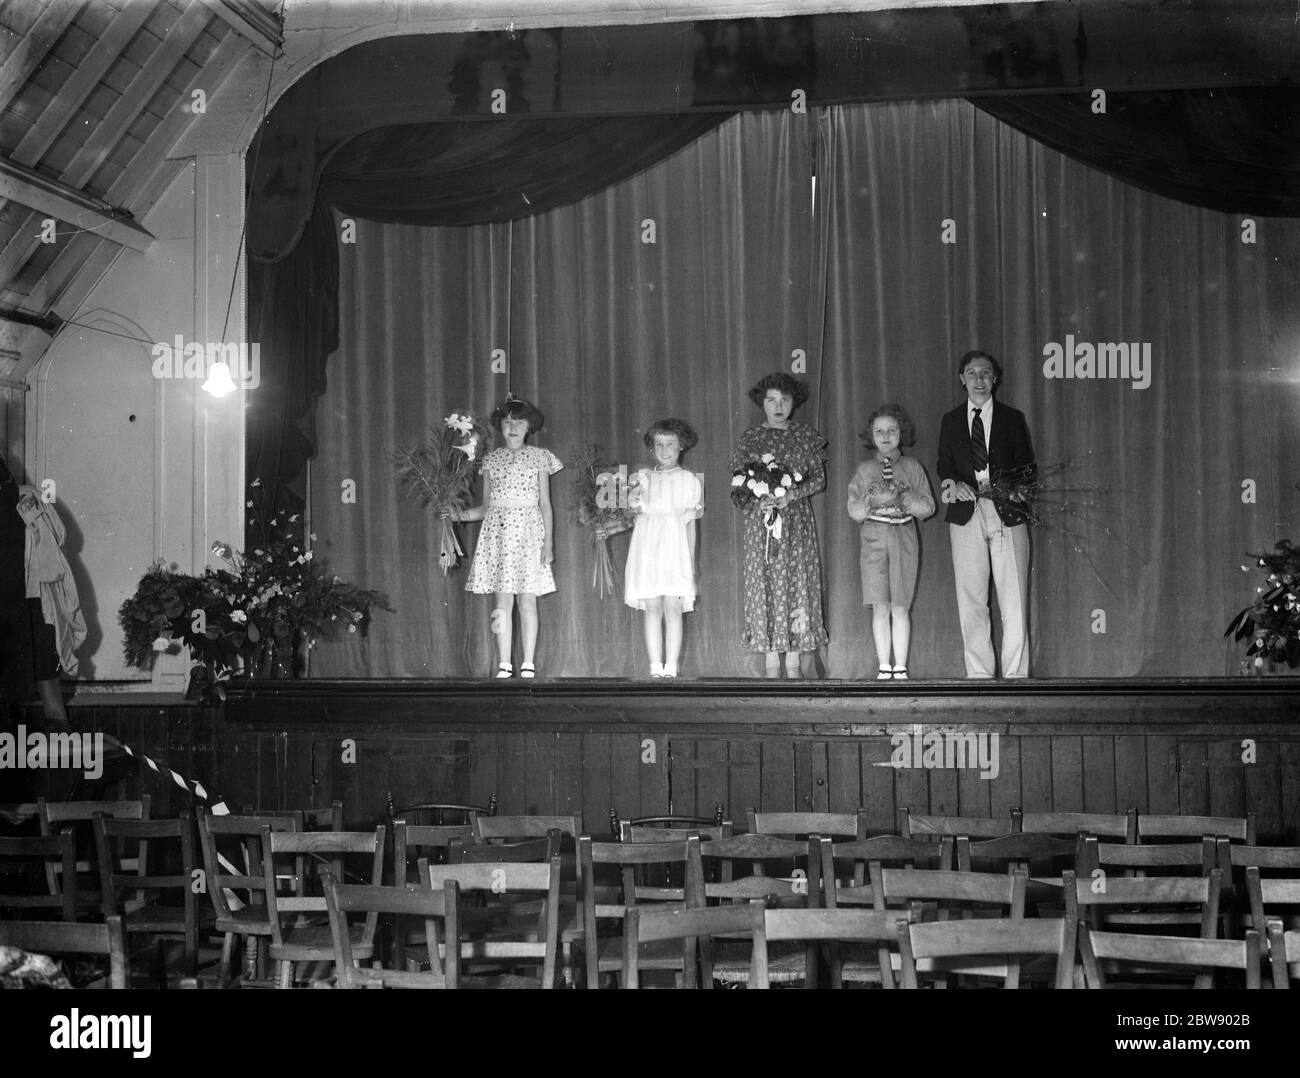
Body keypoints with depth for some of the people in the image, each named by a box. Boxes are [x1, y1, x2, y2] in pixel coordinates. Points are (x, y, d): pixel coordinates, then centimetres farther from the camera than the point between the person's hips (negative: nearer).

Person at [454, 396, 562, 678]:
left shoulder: (539, 458, 7)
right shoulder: (492, 460, 14)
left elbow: (545, 505, 5)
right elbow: (486, 506, 15)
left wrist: (548, 542, -3)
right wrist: (460, 515, -1)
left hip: (528, 531, -2)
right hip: (497, 532, 2)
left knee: (527, 601, -3)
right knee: (503, 602, -1)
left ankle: (528, 666, 2)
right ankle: (504, 667, 1)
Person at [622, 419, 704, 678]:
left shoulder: (689, 481, 9)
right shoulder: (643, 477, 12)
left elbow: (691, 523, 10)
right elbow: (637, 511, 5)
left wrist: (691, 560, 6)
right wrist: (632, 503, -17)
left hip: (675, 549, -1)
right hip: (647, 547, 1)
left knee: (673, 608, -7)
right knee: (652, 608, -2)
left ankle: (671, 667, -6)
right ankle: (655, 668, -1)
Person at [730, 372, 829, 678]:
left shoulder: (806, 436, 7)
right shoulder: (750, 438, 6)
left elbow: (819, 478, 3)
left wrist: (791, 495, -13)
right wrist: (757, 502, -14)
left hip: (797, 519, 0)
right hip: (761, 521, 0)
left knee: (798, 584, -3)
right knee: (765, 586, -4)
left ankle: (793, 664, 0)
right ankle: (771, 662, -1)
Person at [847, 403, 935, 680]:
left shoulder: (912, 467, 6)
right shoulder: (865, 470, 7)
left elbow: (928, 507, 1)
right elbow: (854, 511, 3)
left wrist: (902, 497, -14)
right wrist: (874, 501, -15)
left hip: (904, 540, 0)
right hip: (874, 540, 0)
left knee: (900, 607, -1)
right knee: (880, 607, -2)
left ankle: (900, 668, 4)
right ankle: (884, 668, 5)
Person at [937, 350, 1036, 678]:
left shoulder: (1013, 419, 9)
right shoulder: (951, 421, 13)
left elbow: (1027, 468, 7)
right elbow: (944, 465, 10)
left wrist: (1001, 486, -11)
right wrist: (954, 483, -12)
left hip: (1007, 515, -1)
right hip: (966, 516, 1)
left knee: (1014, 601, -5)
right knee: (970, 602, 0)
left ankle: (1015, 675, 0)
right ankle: (979, 676, 7)